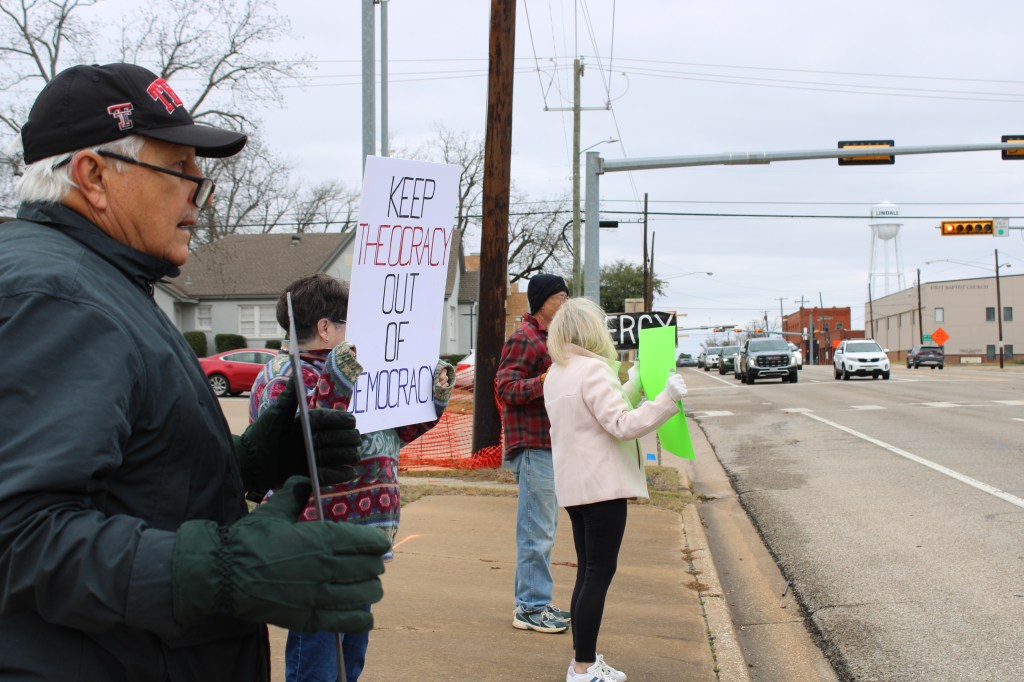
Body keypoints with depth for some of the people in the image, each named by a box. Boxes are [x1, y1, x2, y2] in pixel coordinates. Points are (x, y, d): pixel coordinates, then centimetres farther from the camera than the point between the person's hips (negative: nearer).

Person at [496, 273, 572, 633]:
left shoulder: (549, 337, 20)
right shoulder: (524, 339, -13)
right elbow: (506, 387, -20)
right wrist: (543, 382, -33)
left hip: (551, 443, 11)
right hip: (534, 445, -11)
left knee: (544, 529, 16)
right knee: (537, 531, -6)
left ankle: (536, 602, 25)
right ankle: (530, 607, 1)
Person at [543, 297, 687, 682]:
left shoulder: (556, 374, 14)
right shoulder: (594, 370, -16)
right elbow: (622, 426, -22)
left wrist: (634, 385, 25)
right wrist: (667, 398, -22)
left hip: (574, 487, 10)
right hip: (602, 486, -10)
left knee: (588, 572, 16)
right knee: (599, 573, -4)